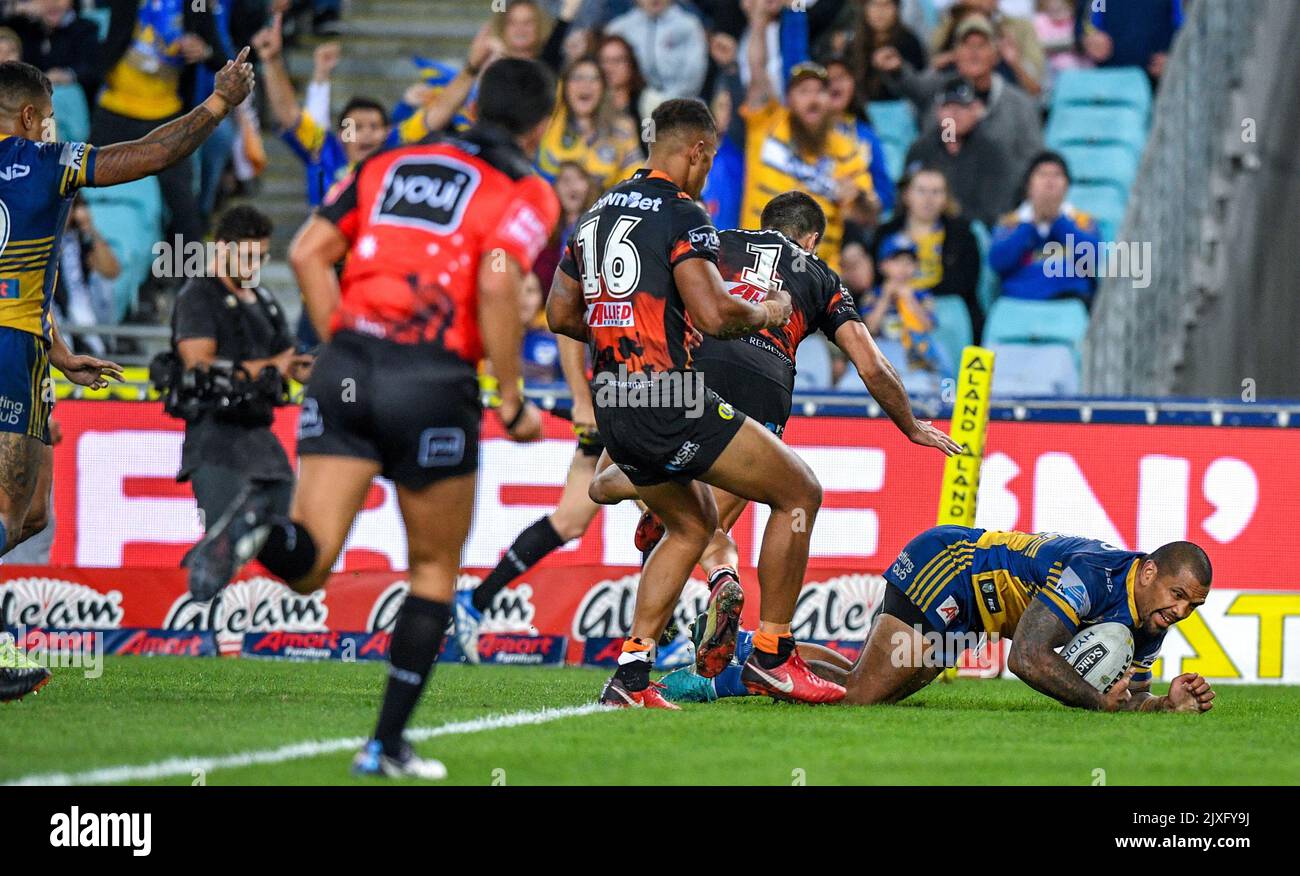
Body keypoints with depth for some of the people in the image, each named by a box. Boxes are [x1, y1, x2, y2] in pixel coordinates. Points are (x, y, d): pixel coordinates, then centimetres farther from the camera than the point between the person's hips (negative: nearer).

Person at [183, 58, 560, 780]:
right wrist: (512, 403, -5)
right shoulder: (526, 193, 4)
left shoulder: (392, 165, 19)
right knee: (435, 570, 16)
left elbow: (308, 252, 11)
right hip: (435, 383, -3)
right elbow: (497, 286, -14)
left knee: (307, 565, -1)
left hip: (347, 367, 3)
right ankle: (387, 745, 14)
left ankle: (260, 527, -36)